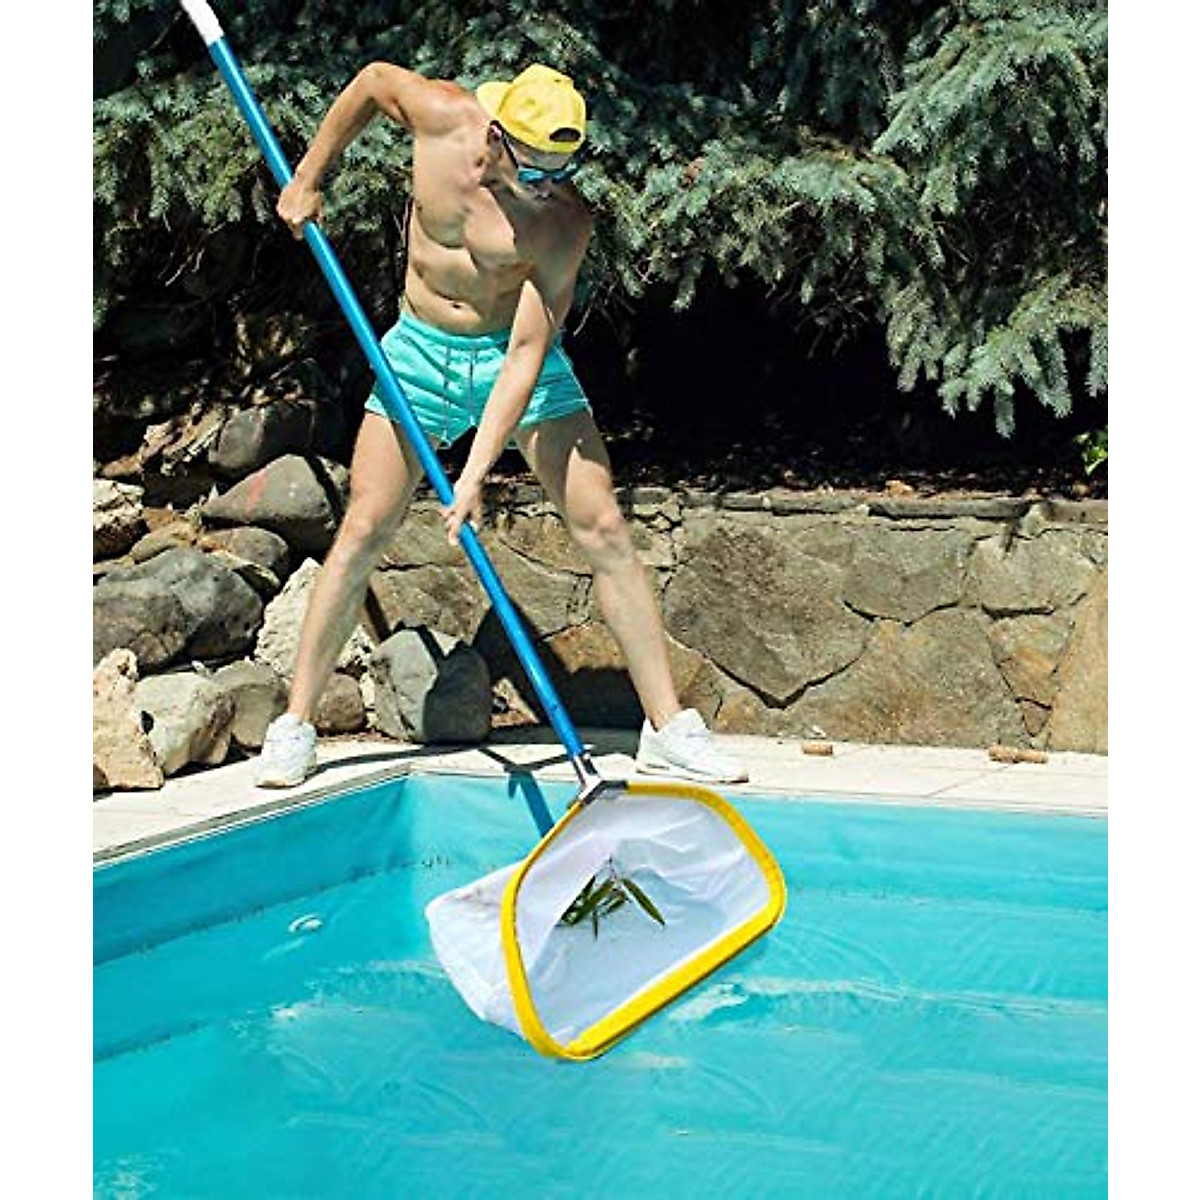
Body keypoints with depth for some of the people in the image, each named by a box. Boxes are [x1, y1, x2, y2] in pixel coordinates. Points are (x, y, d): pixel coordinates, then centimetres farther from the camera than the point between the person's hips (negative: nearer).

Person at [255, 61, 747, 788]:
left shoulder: (564, 222, -23)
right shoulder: (442, 116, -17)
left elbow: (527, 353, -25)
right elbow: (372, 81, 5)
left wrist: (477, 471, -30)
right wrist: (307, 180, 6)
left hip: (514, 361, -1)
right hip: (421, 349, 2)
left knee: (605, 531, -8)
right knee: (364, 530, -4)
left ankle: (668, 727, -2)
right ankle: (296, 724, 4)